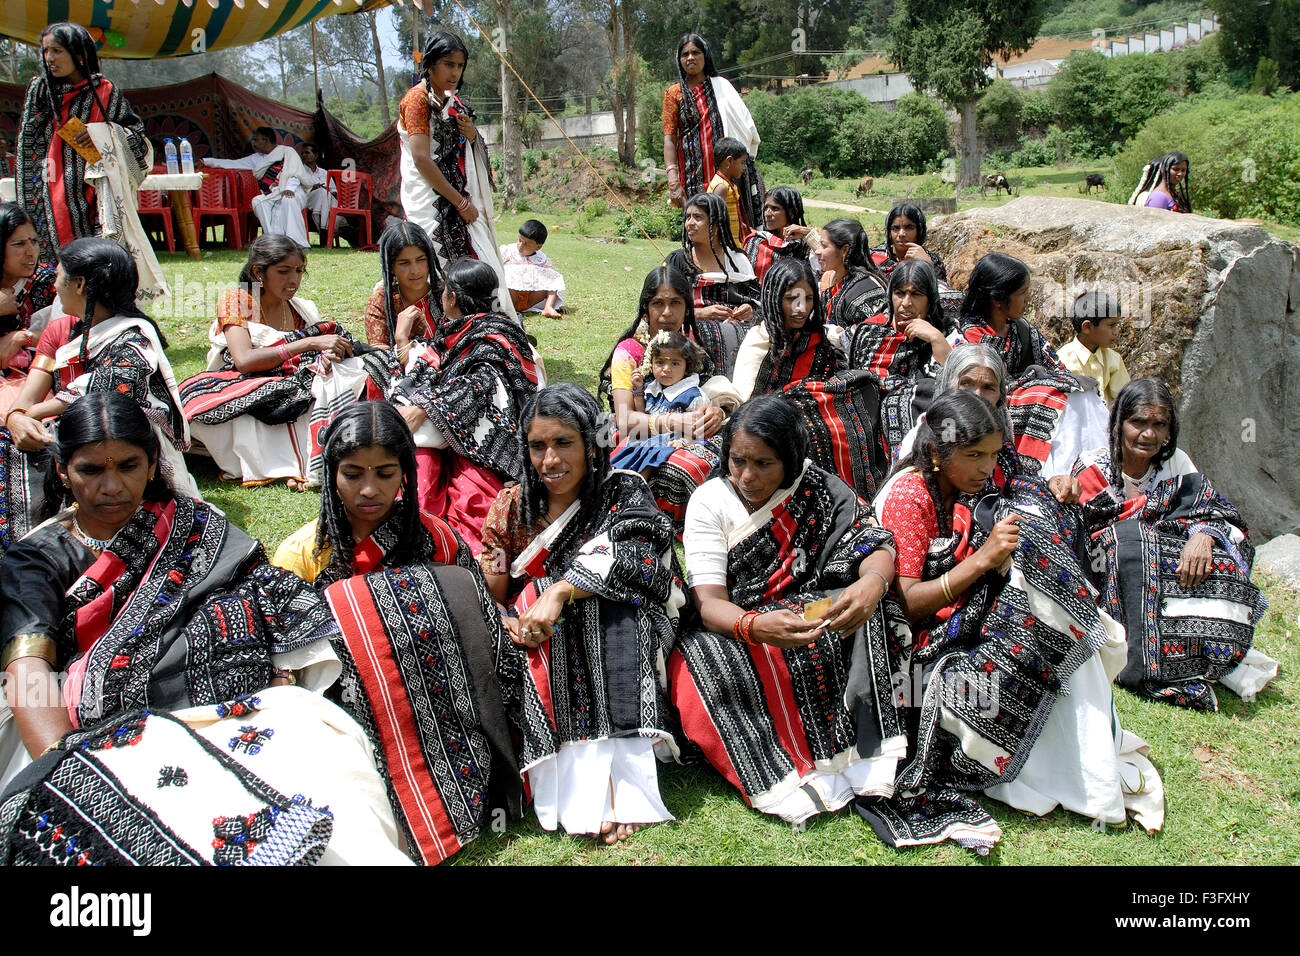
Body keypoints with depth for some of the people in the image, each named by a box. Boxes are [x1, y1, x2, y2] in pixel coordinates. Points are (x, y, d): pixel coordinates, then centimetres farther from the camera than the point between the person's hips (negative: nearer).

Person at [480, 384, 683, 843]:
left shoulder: (624, 492, 1)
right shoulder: (511, 507, 7)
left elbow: (637, 556, -18)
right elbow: (490, 598, 3)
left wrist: (561, 591, -29)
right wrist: (513, 623, -20)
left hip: (615, 645, -2)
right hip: (536, 656, 2)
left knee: (609, 599, -32)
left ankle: (618, 776, -38)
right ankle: (571, 783, -38)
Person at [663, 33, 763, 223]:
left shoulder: (721, 86, 12)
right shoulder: (674, 93, 7)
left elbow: (745, 125, 13)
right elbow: (669, 138, -1)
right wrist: (673, 181, -14)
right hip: (694, 172, -1)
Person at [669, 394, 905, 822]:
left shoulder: (817, 490, -4)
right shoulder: (710, 501, -8)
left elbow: (875, 544, -15)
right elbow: (709, 603, -17)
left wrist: (873, 580, -41)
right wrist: (754, 627, -41)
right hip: (735, 630, -1)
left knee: (858, 615, -27)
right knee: (698, 658, -33)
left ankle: (856, 755, -26)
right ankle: (786, 779, -33)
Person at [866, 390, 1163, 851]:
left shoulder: (973, 488, 9)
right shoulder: (908, 495, -13)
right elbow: (904, 604, -19)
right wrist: (981, 559, -23)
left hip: (976, 623, 7)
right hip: (926, 642, -7)